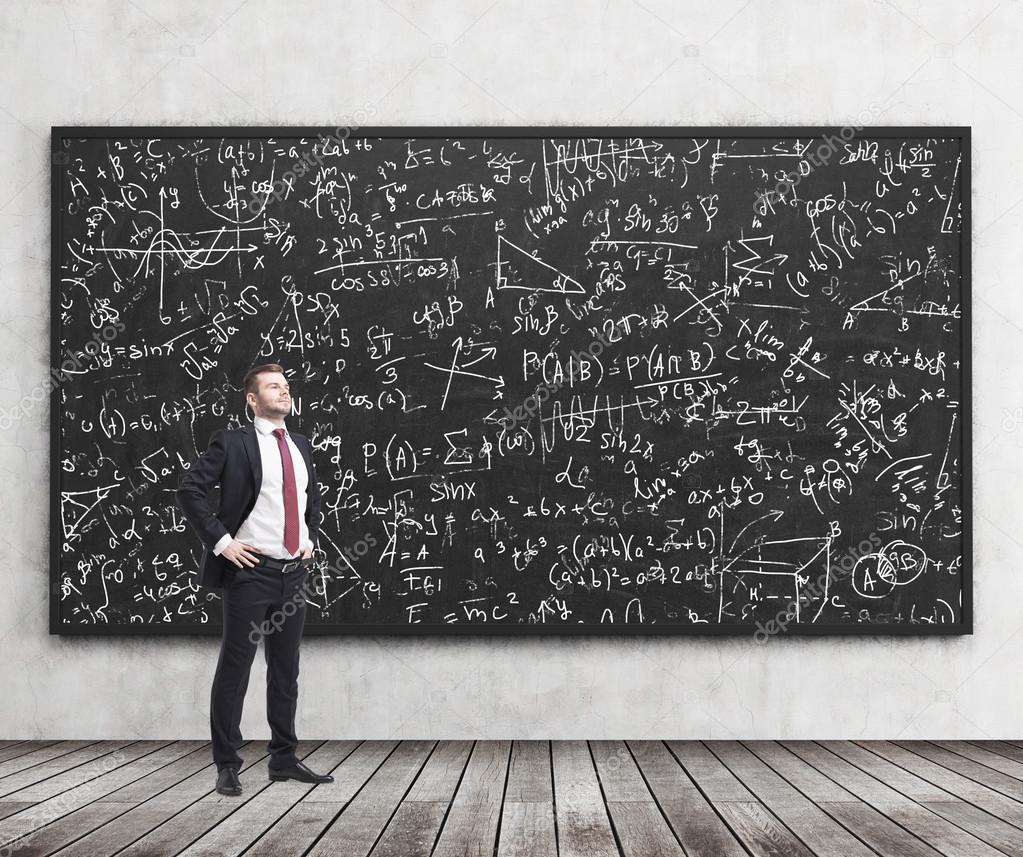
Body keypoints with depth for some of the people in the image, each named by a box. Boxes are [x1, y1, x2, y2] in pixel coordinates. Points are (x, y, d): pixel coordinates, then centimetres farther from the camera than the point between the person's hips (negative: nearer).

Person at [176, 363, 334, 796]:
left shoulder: (301, 446, 13)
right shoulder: (231, 442, -6)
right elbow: (189, 489, -11)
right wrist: (221, 541, -14)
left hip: (294, 573, 6)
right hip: (250, 570, -6)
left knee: (286, 671, 12)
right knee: (234, 669, -2)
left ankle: (284, 759, 21)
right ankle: (227, 766, 5)